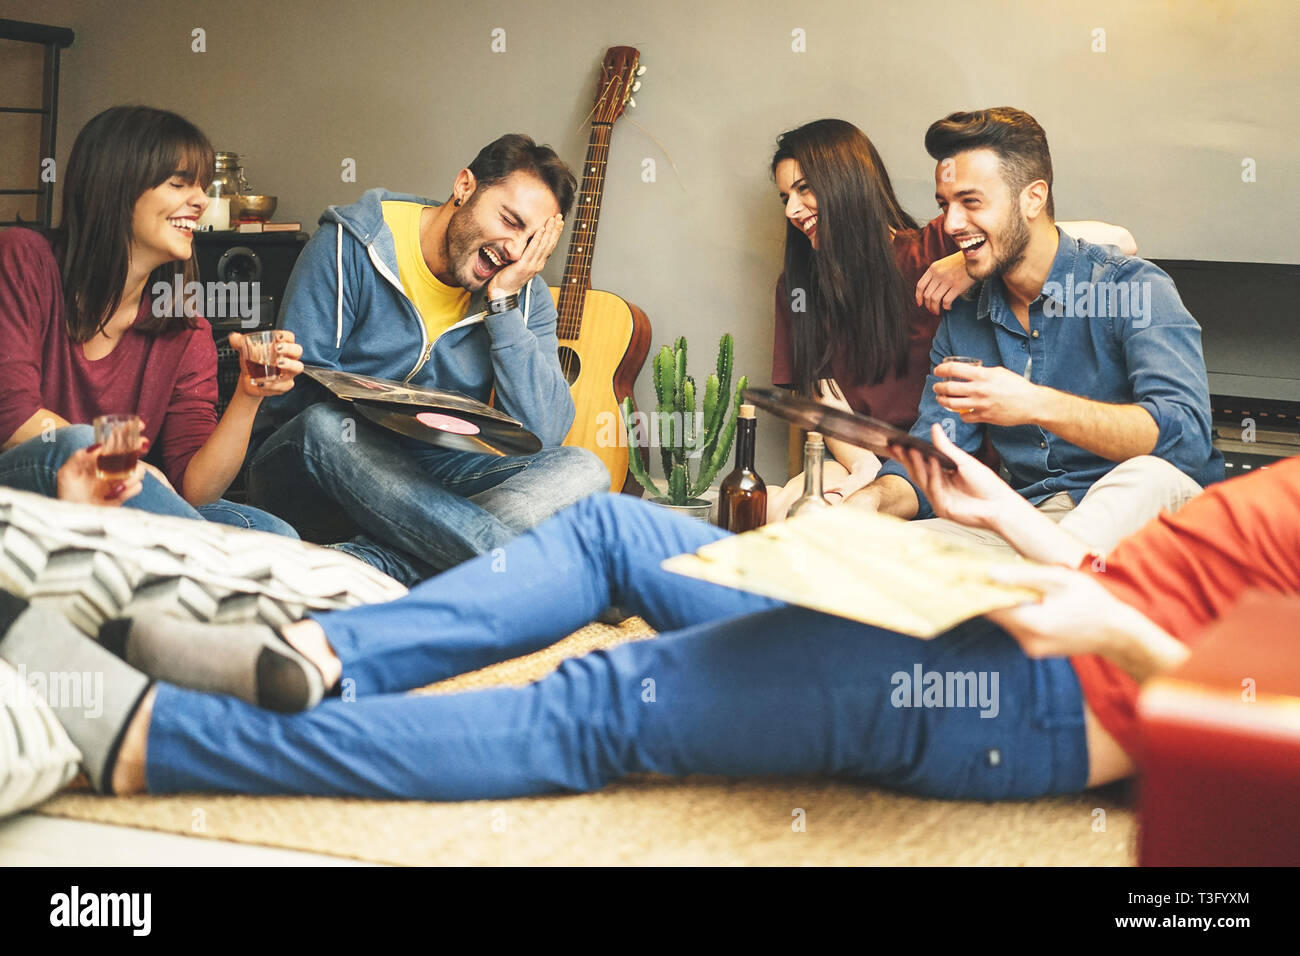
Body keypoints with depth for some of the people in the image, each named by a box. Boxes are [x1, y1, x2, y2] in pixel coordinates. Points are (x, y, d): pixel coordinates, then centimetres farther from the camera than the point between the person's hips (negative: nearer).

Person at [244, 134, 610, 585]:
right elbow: (295, 385, -12)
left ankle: (363, 563, -38)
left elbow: (543, 433, -11)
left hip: (437, 473, 4)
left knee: (582, 469, -19)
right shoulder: (351, 245, -9)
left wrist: (504, 302, -14)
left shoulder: (525, 293, 1)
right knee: (325, 426, -37)